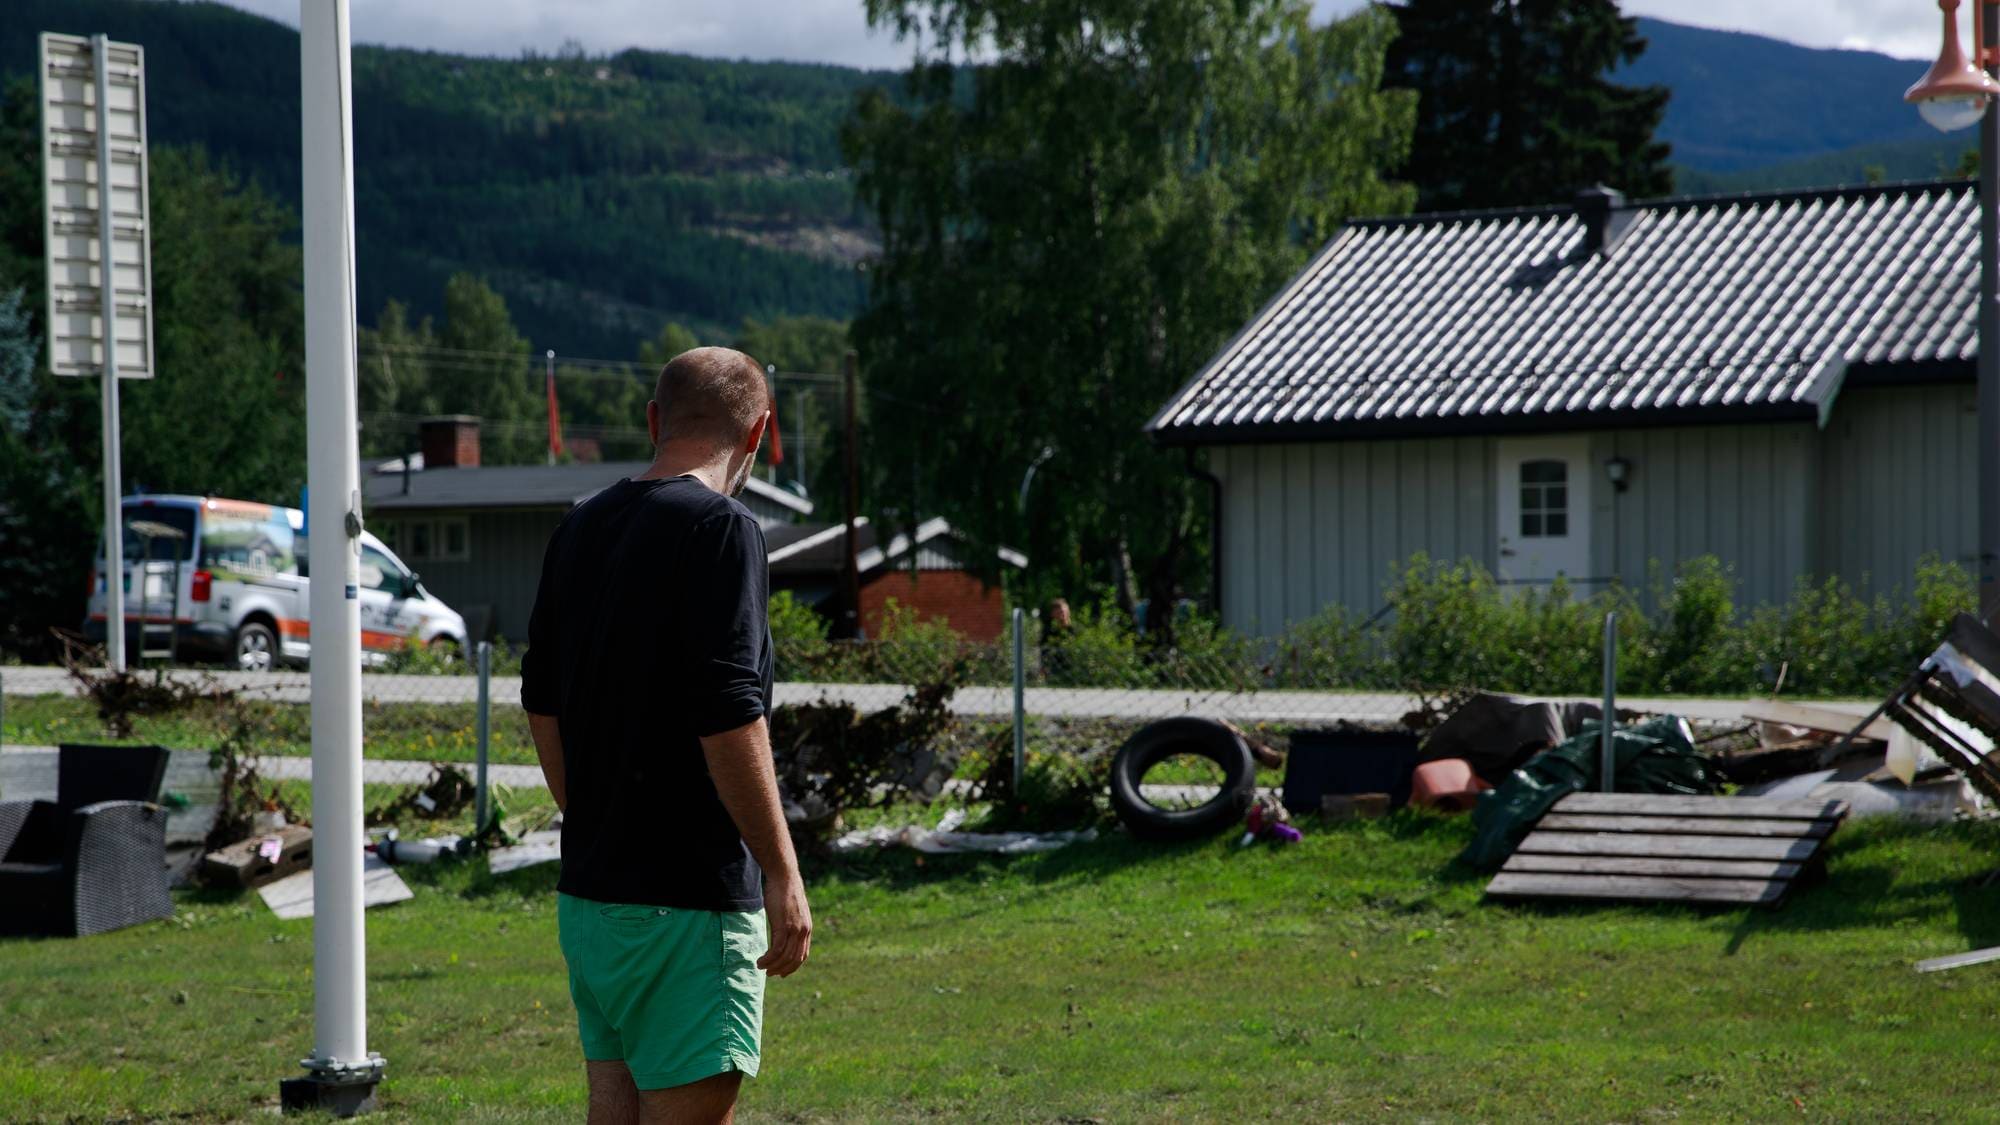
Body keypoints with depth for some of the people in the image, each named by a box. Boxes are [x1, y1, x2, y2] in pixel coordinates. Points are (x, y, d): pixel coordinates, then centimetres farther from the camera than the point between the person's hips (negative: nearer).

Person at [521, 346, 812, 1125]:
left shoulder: (580, 528, 11)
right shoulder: (719, 529, -13)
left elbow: (542, 703, 17)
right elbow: (729, 718, -20)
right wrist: (782, 872, -14)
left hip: (589, 887, 8)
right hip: (687, 896, -8)